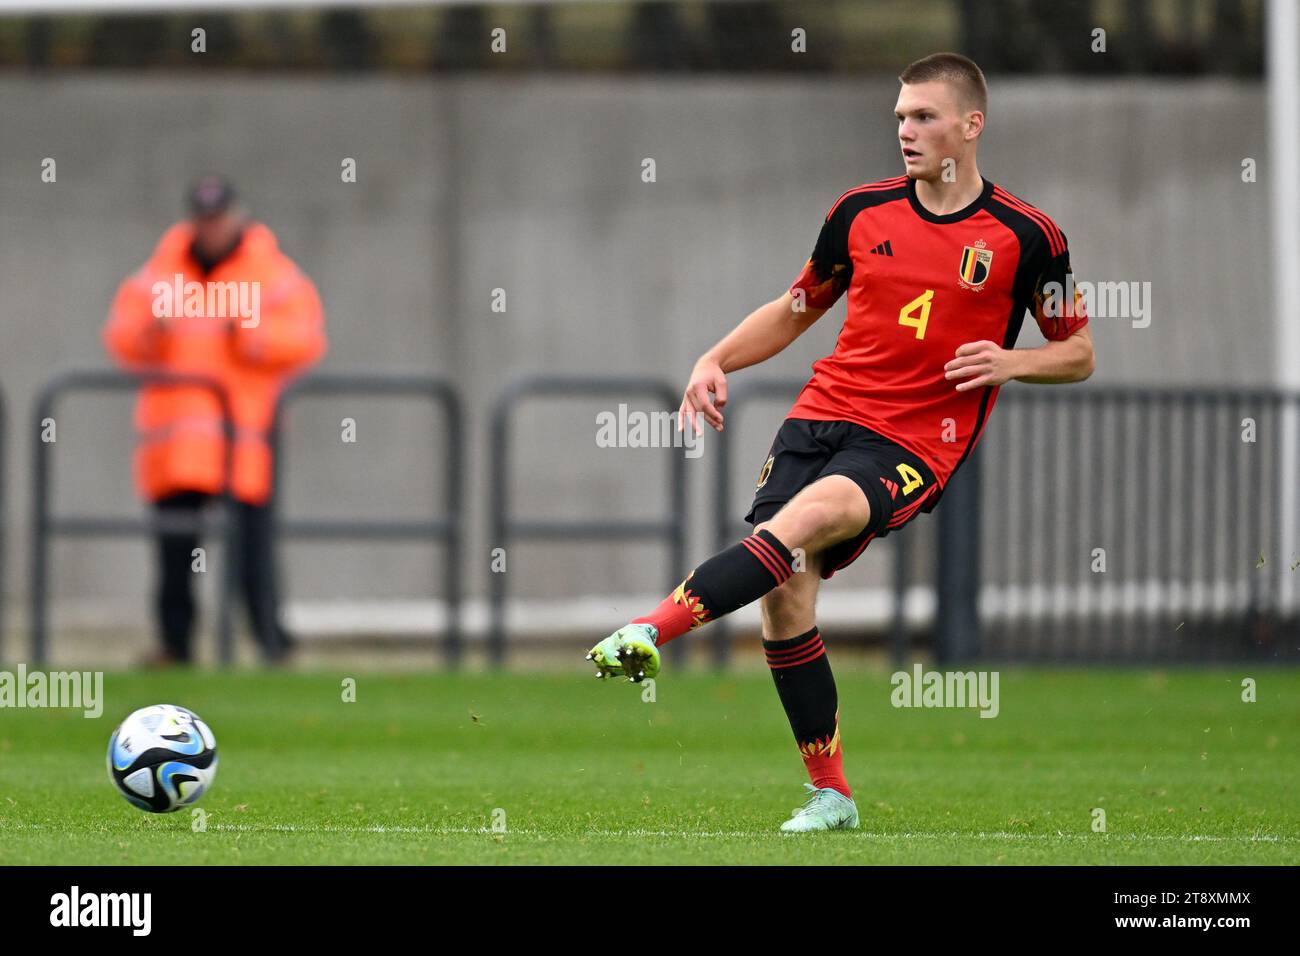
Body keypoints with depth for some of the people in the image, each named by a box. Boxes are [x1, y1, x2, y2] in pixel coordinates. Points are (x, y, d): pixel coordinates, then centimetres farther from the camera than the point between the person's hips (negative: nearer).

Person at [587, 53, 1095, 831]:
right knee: (787, 594, -11)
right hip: (823, 416, 4)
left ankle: (649, 631, -44)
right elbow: (798, 308, 24)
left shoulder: (1026, 237, 0)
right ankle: (831, 794, 2)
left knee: (806, 518, -33)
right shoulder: (863, 212, 10)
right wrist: (716, 362, 9)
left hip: (915, 443, -4)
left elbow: (1079, 354, 9)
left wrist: (1010, 363, -11)